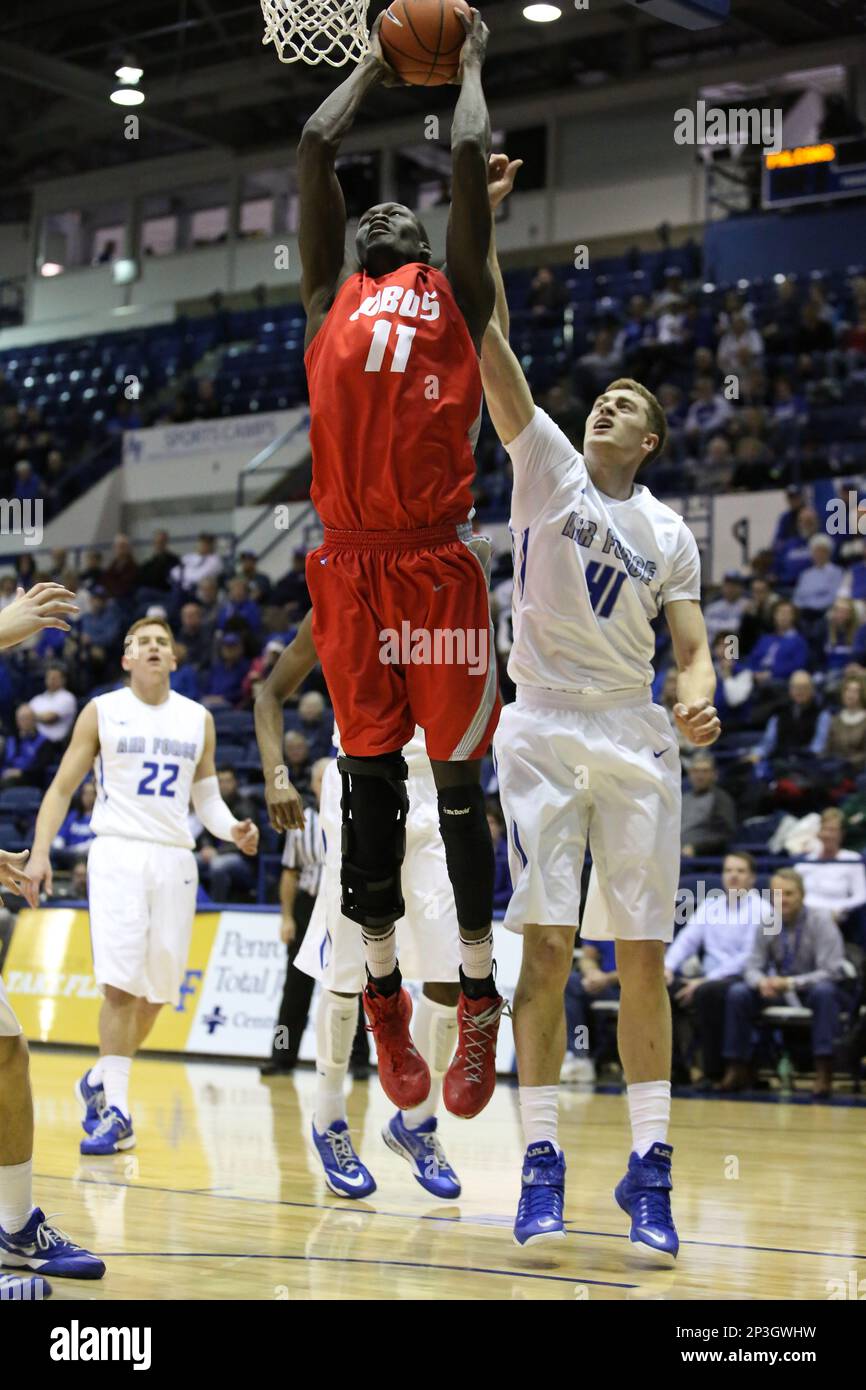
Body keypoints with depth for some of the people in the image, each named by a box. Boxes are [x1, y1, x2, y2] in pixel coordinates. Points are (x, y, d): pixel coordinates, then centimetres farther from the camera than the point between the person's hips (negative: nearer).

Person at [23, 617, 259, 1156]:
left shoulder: (199, 719, 11)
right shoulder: (101, 712, 3)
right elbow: (62, 788, 4)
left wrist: (232, 829, -4)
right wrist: (41, 851, -8)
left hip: (175, 858, 4)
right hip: (118, 852, -4)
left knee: (157, 988, 7)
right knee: (121, 983, -15)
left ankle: (102, 1078, 29)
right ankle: (117, 1112, -13)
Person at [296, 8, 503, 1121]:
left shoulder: (456, 293, 14)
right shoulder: (329, 299, 18)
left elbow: (470, 155, 12)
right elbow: (314, 146, 19)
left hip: (440, 562, -1)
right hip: (351, 566, 1)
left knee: (459, 783, 3)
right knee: (368, 781, 6)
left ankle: (478, 1001, 10)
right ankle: (385, 999, 14)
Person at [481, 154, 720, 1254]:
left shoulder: (670, 535, 11)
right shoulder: (546, 466, 6)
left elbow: (691, 645, 8)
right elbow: (490, 343, -4)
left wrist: (701, 700, -16)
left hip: (636, 744, 2)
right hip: (544, 731, -2)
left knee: (644, 957, 0)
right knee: (546, 948, -5)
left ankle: (649, 1167, 6)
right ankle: (540, 1163, 2)